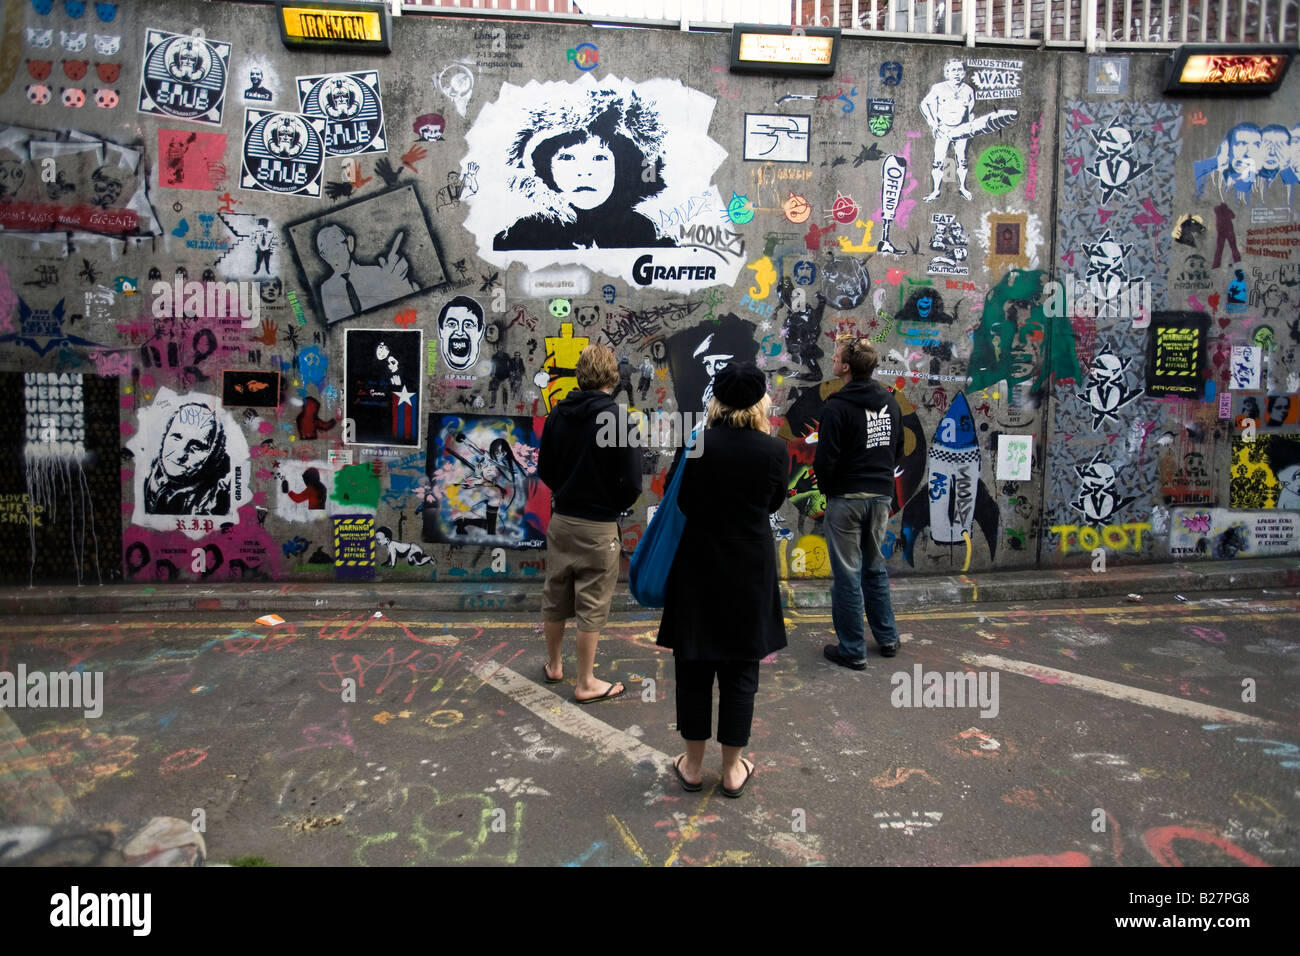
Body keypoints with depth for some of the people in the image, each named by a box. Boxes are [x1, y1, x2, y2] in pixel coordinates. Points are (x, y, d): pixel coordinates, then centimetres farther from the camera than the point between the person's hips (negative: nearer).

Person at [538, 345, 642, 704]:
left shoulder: (557, 414, -1)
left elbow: (544, 469, 6)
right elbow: (632, 482, -16)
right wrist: (614, 506, 3)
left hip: (560, 520, 6)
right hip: (598, 526, -5)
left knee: (555, 597, 18)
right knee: (591, 605, 6)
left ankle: (554, 665, 37)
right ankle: (586, 684, 16)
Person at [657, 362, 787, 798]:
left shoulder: (693, 446, -12)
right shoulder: (773, 450, -11)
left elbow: (677, 502, -1)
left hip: (696, 570, 0)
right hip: (750, 574, 0)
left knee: (693, 669, 13)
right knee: (740, 672, 12)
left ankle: (693, 766, 25)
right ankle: (733, 770, 23)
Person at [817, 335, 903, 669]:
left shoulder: (837, 407, -17)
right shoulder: (890, 402, 6)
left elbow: (825, 460, -17)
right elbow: (898, 450, 14)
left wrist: (826, 488, 1)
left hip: (847, 499, -7)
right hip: (881, 495, 7)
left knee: (847, 573, 2)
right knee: (875, 566, 20)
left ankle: (852, 650, 9)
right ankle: (887, 638, 28)